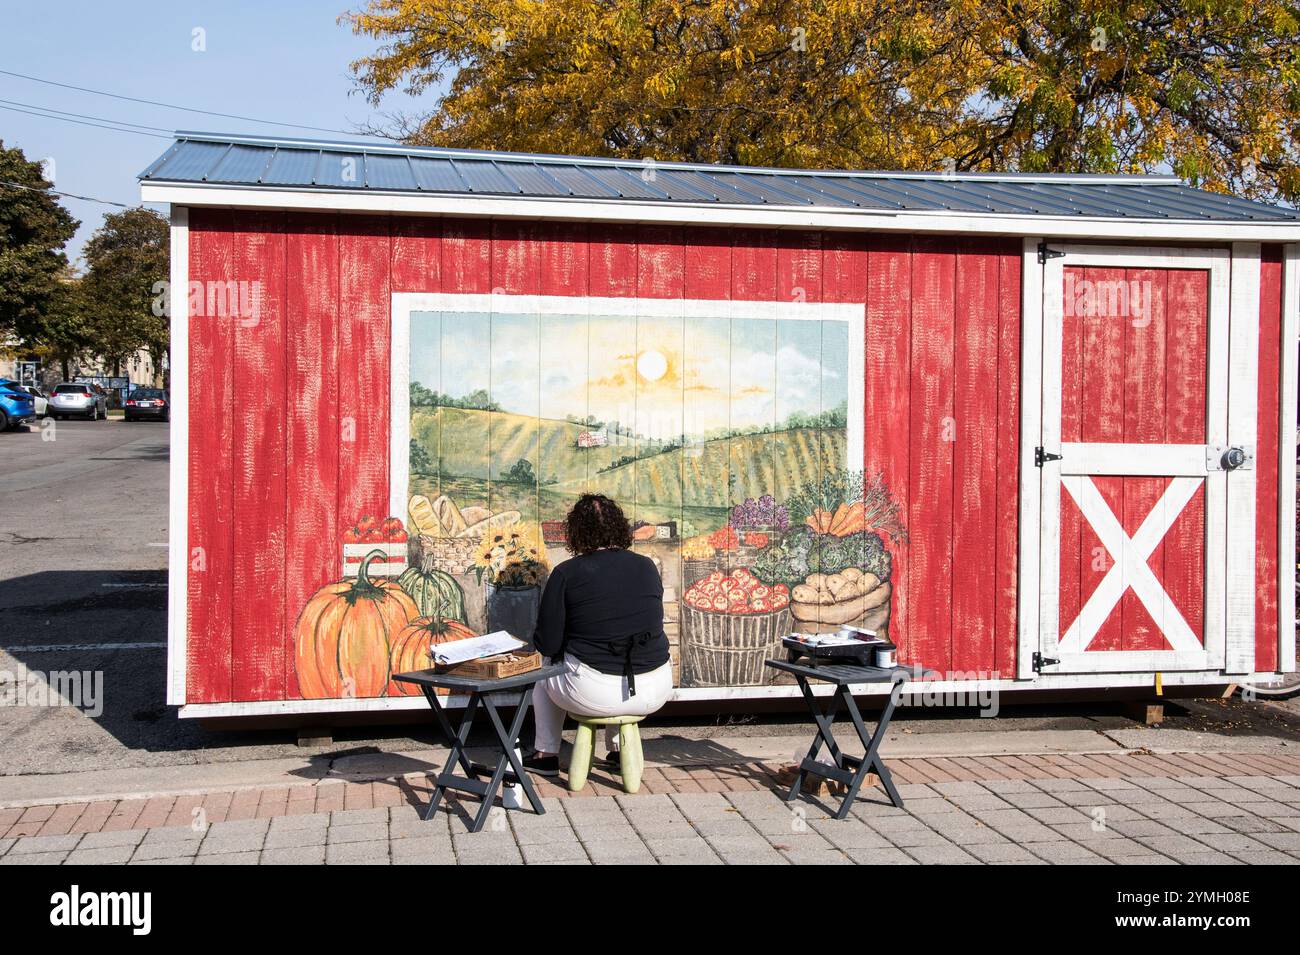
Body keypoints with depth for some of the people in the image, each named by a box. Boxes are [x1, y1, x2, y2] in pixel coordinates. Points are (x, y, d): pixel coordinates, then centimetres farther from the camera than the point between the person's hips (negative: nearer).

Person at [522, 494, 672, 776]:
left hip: (593, 695, -3)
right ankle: (619, 749, 39)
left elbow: (547, 644, -7)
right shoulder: (647, 567, 3)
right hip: (655, 693, 4)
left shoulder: (566, 573, -9)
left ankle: (546, 754, 35)